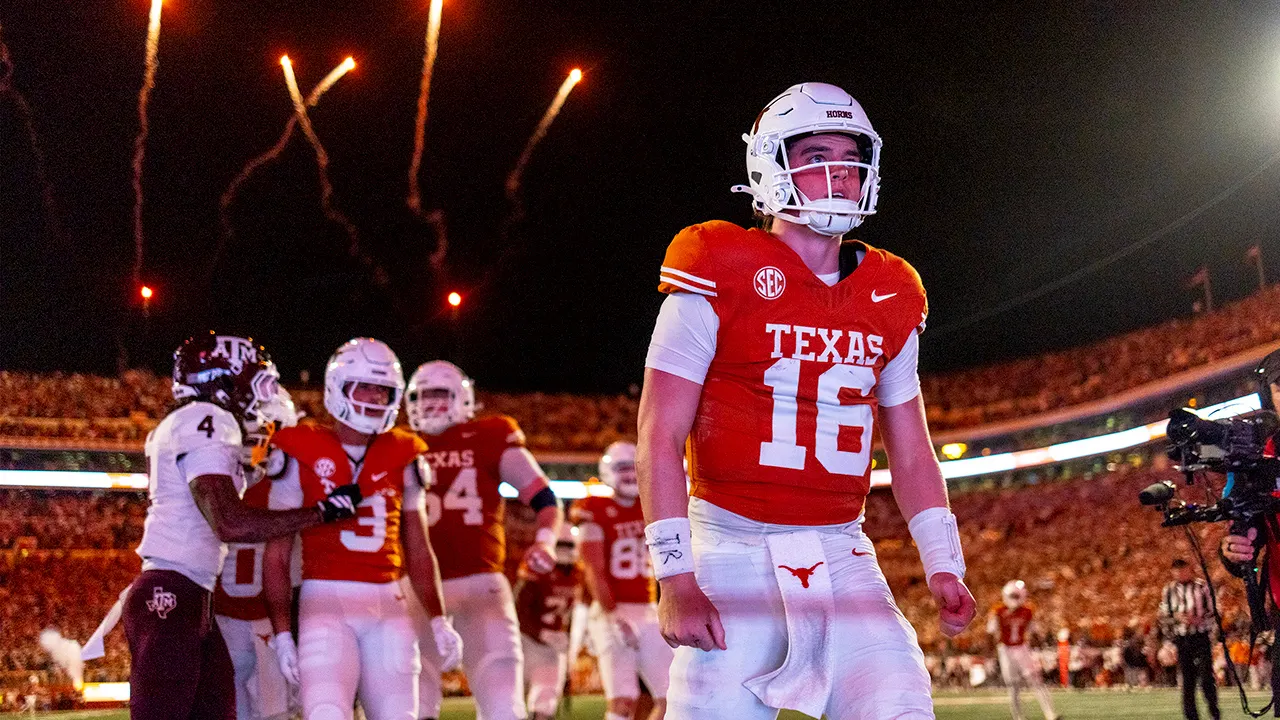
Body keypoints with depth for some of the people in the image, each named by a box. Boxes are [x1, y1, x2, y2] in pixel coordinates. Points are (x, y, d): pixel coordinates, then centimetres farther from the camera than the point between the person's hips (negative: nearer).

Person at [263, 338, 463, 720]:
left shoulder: (402, 458, 11)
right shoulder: (301, 456, 0)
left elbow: (418, 551, 17)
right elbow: (277, 555, 1)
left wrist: (438, 620, 10)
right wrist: (281, 634, -4)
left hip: (389, 605, 4)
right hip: (326, 603, -4)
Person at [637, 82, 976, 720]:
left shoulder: (890, 299, 10)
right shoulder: (720, 277, -5)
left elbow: (910, 453, 17)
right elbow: (659, 439, -8)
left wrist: (943, 565, 8)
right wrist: (675, 579, -14)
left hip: (842, 556, 4)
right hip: (734, 552, -4)